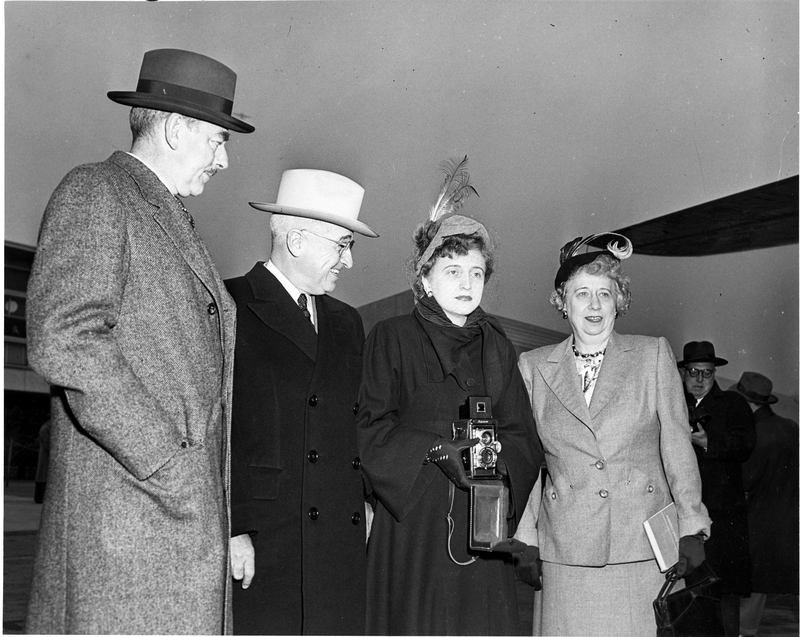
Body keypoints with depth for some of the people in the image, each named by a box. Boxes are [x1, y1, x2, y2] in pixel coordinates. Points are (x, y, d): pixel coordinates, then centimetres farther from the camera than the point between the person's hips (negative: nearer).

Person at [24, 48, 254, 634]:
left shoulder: (175, 221, 24)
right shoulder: (93, 193, -3)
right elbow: (62, 343, -17)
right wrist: (166, 460, -16)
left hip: (187, 515, 8)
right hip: (125, 514, -8)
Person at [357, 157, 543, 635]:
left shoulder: (497, 345, 15)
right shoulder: (393, 337, 5)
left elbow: (525, 439, 10)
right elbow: (372, 430, -4)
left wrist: (495, 458, -11)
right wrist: (437, 450, -16)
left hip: (483, 524, 3)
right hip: (411, 520, -3)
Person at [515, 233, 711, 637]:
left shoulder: (653, 354, 6)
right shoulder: (533, 366, 9)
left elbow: (676, 444, 4)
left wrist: (691, 528, -1)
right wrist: (525, 537, 5)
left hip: (642, 543, -1)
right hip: (566, 550, 1)